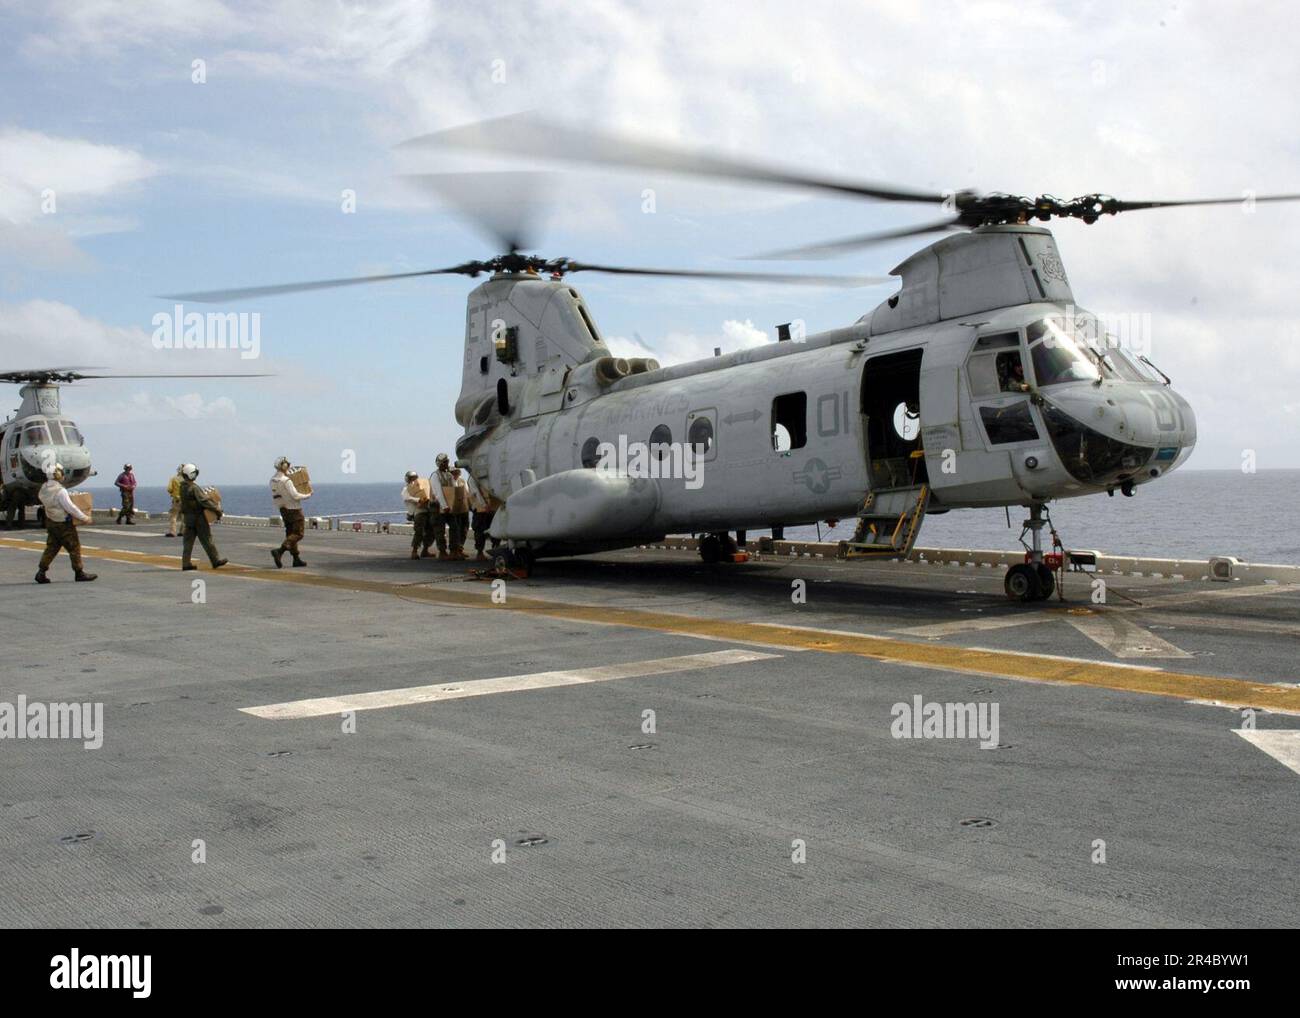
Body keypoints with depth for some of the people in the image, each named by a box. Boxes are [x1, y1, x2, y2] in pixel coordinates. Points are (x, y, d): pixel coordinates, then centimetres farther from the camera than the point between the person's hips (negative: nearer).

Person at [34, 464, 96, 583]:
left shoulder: (43, 488, 0)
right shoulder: (60, 491, -25)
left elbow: (40, 498, 18)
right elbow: (70, 507, -23)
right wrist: (84, 517, -14)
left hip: (50, 522, 8)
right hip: (64, 524, -8)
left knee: (51, 548, 14)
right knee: (74, 548, 4)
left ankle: (41, 572, 8)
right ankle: (79, 573, 11)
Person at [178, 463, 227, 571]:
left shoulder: (183, 487, 5)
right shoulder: (194, 488, -20)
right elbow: (204, 501, -23)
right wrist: (217, 509, -18)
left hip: (188, 517, 8)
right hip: (198, 517, -8)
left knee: (188, 541, 9)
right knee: (207, 540, 1)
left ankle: (186, 563, 8)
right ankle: (216, 560, 9)